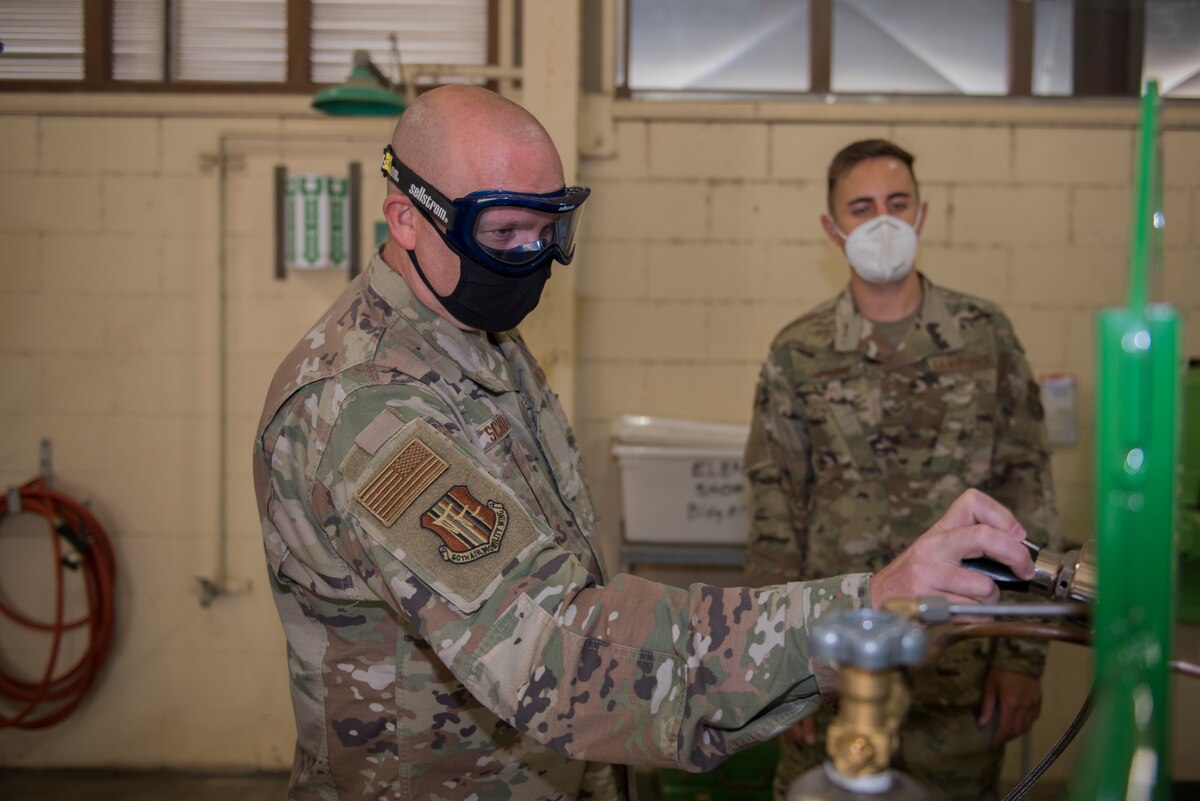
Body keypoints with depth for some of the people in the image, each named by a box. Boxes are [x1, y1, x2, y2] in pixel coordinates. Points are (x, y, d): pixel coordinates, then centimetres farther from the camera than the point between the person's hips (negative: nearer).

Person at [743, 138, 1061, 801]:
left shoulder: (986, 335, 0)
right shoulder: (797, 354, -1)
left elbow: (1027, 495, 1)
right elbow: (774, 515, 1)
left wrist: (1023, 654, -2)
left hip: (964, 660, 0)